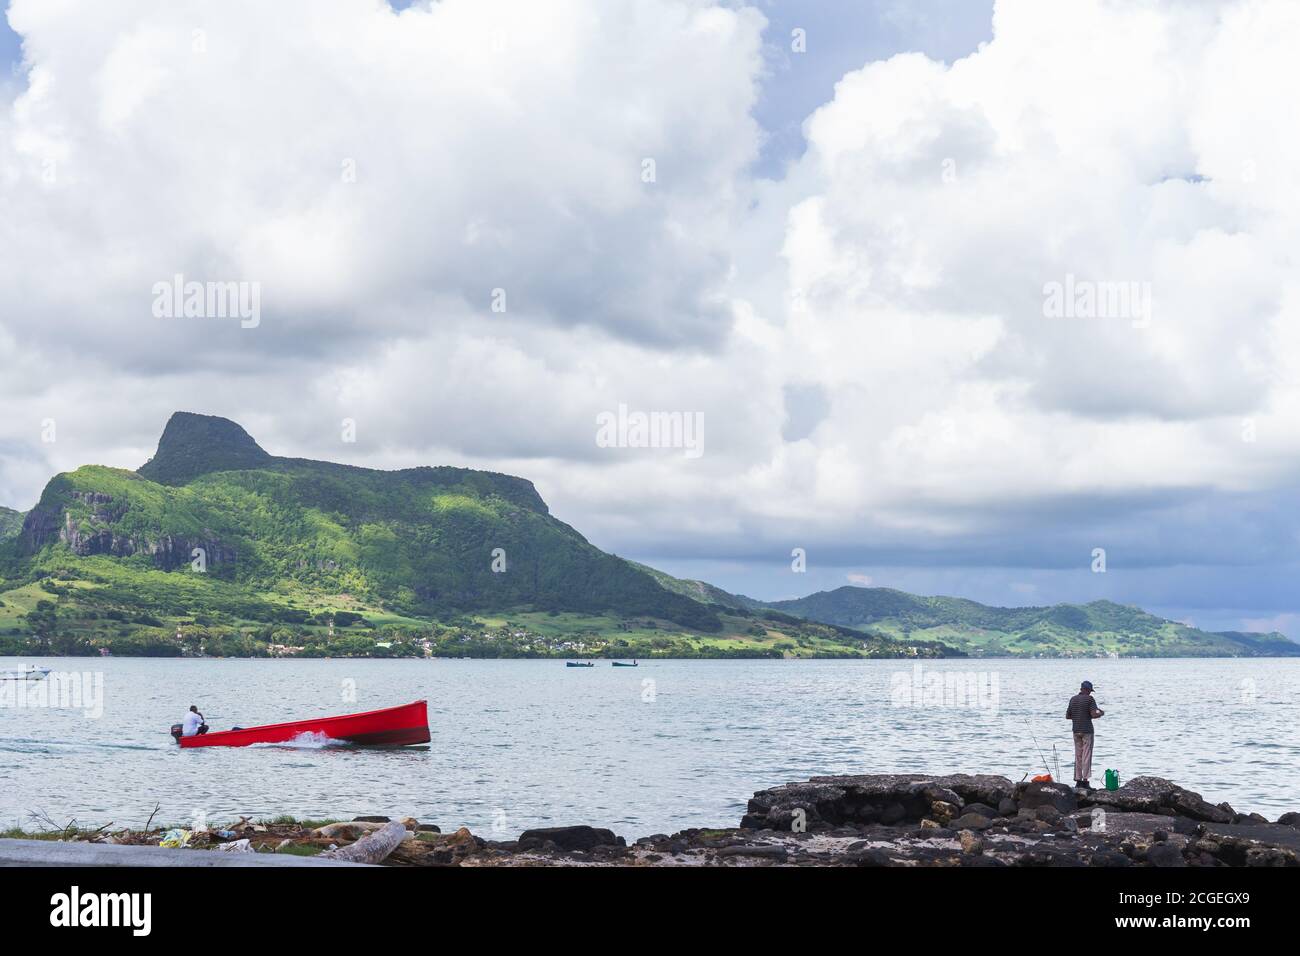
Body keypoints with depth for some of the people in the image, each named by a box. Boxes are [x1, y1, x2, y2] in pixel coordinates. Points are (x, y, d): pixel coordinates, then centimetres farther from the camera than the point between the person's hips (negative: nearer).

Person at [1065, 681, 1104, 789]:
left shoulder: (1073, 699, 9)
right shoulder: (1089, 699, -8)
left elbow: (1067, 716, 12)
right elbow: (1094, 715, -17)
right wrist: (1101, 713, 3)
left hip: (1076, 731, 5)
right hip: (1087, 731, -5)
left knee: (1078, 756, 9)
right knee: (1086, 756, -5)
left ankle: (1078, 780, 7)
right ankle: (1085, 780, -10)